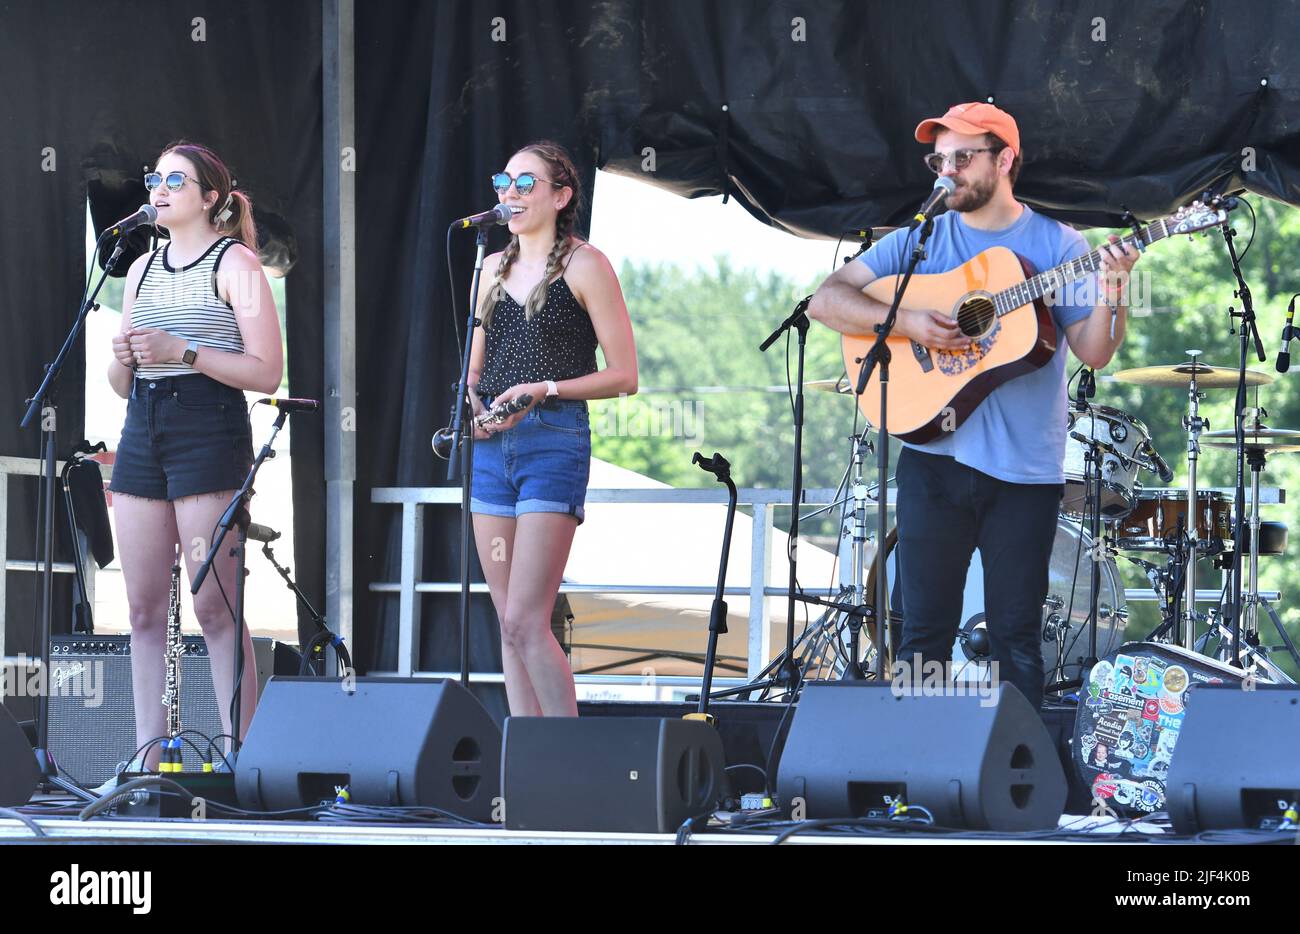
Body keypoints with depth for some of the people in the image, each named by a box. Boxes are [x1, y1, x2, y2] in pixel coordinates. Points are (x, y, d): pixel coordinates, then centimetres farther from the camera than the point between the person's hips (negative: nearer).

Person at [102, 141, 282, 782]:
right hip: (142, 431, 7)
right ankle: (147, 757, 4)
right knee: (145, 609, 3)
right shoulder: (141, 270, 19)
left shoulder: (234, 263, -1)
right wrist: (123, 360, -1)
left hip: (208, 429, -7)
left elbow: (266, 373, -8)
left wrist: (182, 351, -15)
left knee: (215, 607, -9)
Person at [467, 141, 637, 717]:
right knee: (509, 623, 5)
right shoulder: (494, 266, 16)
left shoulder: (584, 265, -3)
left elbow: (623, 376, -6)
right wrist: (471, 403, 1)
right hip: (491, 446, 7)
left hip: (555, 441, -7)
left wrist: (544, 390, -16)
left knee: (525, 621, -14)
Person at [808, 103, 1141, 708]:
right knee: (925, 633, 3)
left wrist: (1111, 292, -20)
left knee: (1016, 638, 4)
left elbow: (1094, 353, -1)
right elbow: (825, 301, -1)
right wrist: (906, 323, -16)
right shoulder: (918, 243, 7)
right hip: (934, 460, 1)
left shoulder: (1056, 246, 3)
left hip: (1025, 470, -1)